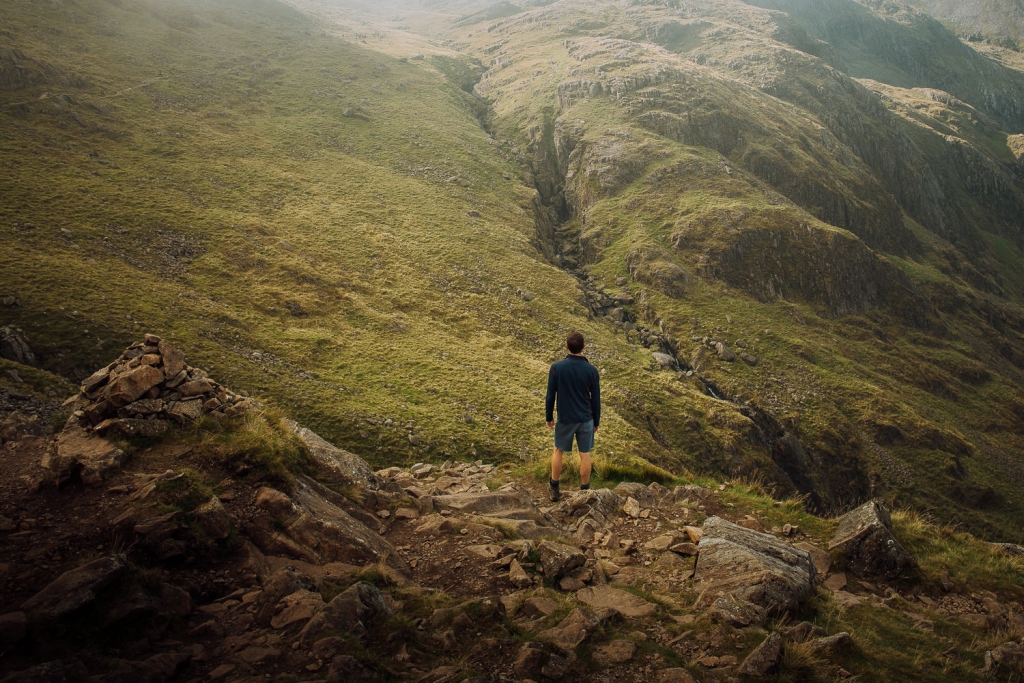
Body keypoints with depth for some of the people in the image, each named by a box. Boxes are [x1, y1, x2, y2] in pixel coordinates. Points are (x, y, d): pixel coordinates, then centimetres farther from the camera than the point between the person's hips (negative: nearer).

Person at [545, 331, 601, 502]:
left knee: (558, 451, 18)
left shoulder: (556, 368, -14)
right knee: (585, 455, 12)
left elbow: (550, 395, -7)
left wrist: (549, 417, 7)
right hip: (586, 419, 0)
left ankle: (554, 489, 26)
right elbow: (596, 399, -4)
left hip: (565, 419, 0)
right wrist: (596, 421, 10)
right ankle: (584, 491, 23)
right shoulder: (591, 370, -11)